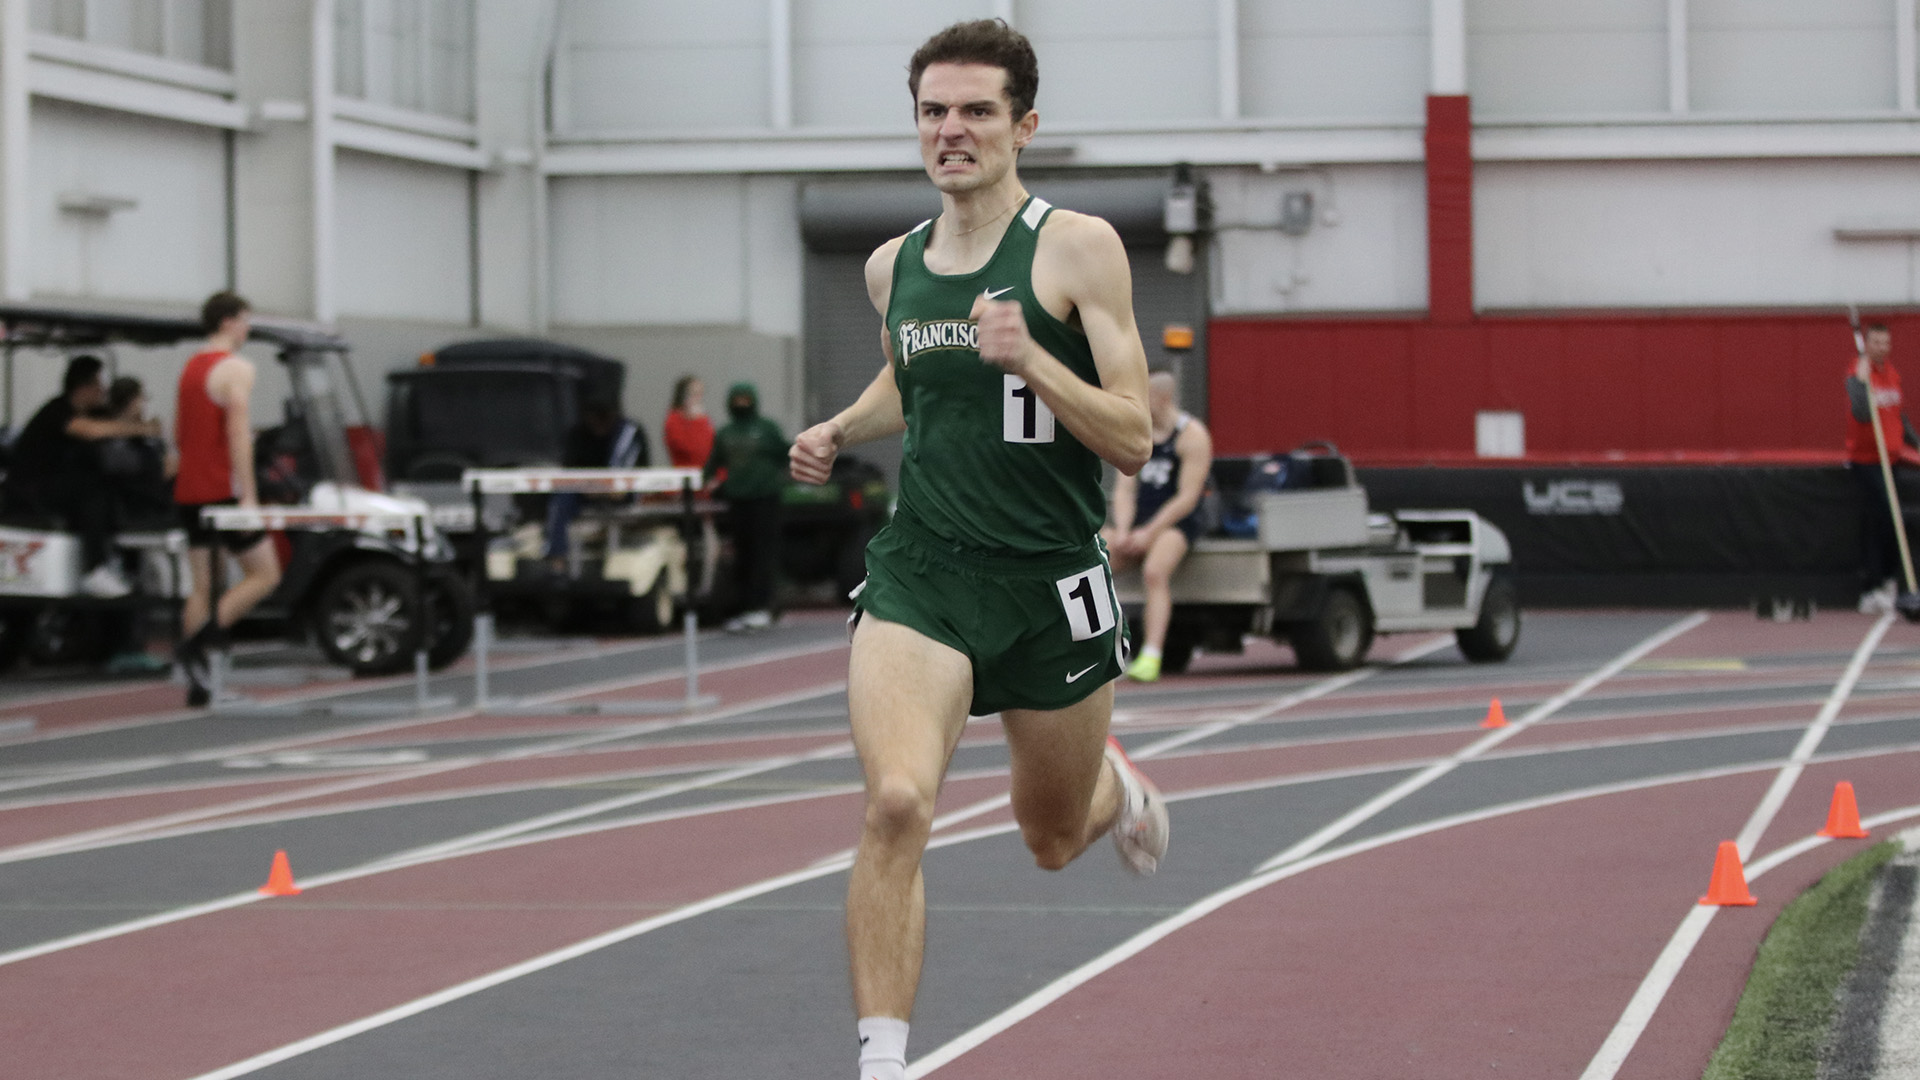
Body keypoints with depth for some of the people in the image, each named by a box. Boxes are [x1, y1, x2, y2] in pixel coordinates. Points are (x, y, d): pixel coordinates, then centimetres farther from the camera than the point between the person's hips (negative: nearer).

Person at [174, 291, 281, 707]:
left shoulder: (190, 368, 17)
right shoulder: (236, 368, -10)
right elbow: (238, 433, -19)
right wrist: (247, 495, -21)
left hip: (188, 491, 8)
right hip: (223, 491, -8)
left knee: (202, 585, 8)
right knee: (264, 574, 1)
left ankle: (198, 685, 2)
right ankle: (200, 638, -14)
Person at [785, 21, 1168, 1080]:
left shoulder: (1077, 248, -6)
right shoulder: (892, 266, 8)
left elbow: (1133, 440, -11)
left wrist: (1032, 362, -24)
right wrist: (838, 431, 14)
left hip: (1050, 583, -2)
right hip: (919, 573, 2)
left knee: (1054, 840, 17)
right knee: (896, 802, -24)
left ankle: (1116, 787, 55)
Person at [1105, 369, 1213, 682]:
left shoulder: (1192, 435, -6)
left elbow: (1187, 497, -13)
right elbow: (1124, 488, 8)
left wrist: (1149, 533, -19)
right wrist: (1123, 530, -10)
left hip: (1176, 523, -6)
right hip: (1137, 520, 6)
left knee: (1155, 571, -35)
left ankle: (1151, 657, -44)